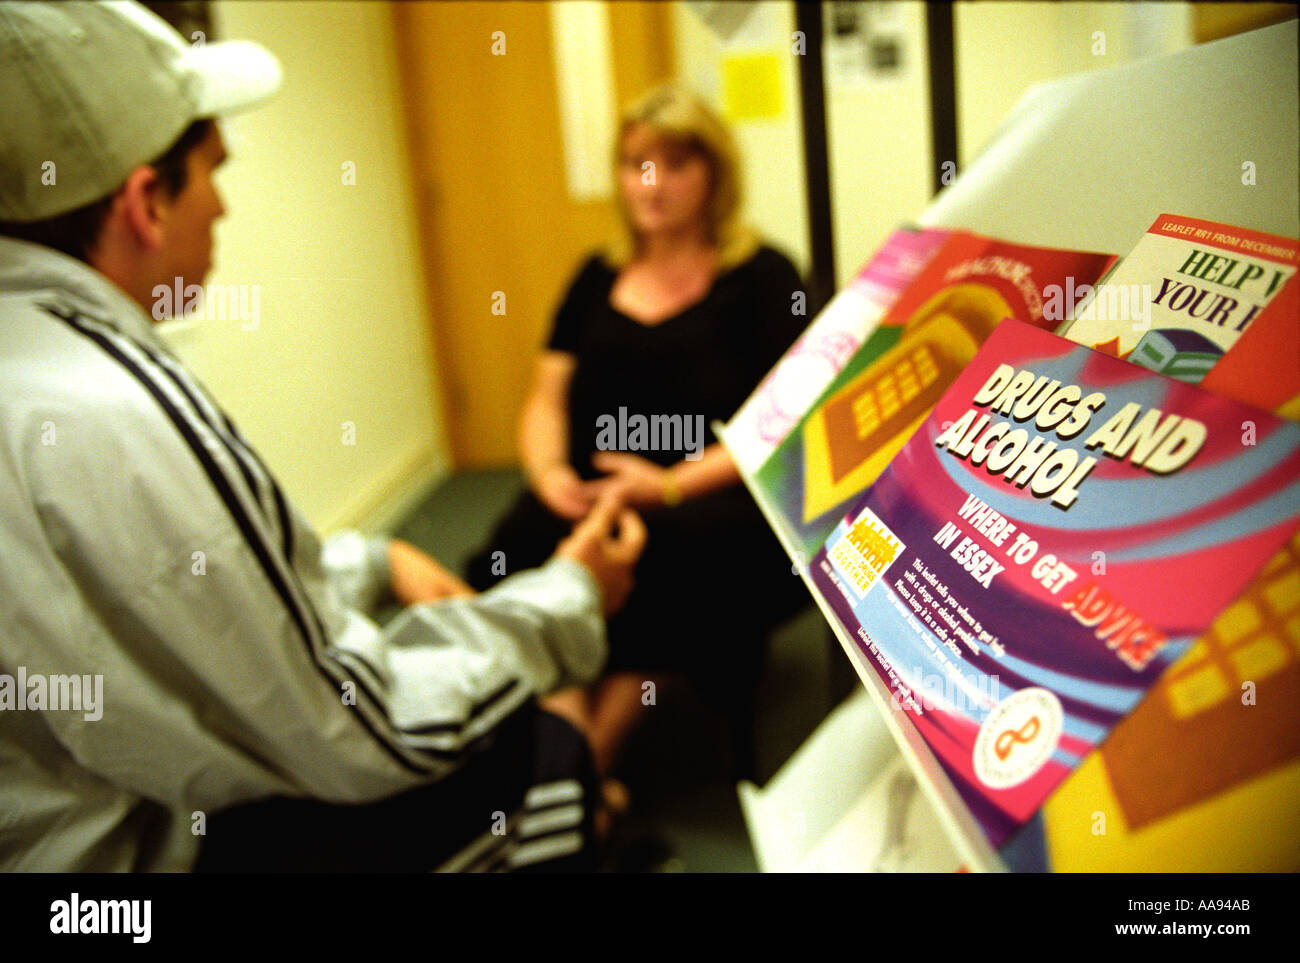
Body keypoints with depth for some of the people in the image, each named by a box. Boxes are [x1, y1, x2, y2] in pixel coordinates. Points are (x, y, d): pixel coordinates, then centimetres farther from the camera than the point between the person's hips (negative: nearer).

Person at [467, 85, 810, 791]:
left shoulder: (761, 276, 6)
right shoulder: (598, 277, 20)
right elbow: (546, 401, 19)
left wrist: (675, 484, -17)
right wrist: (550, 473, -3)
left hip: (718, 496, -3)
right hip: (591, 495, 4)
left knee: (673, 553, -36)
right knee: (522, 547, -28)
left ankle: (588, 759, -25)